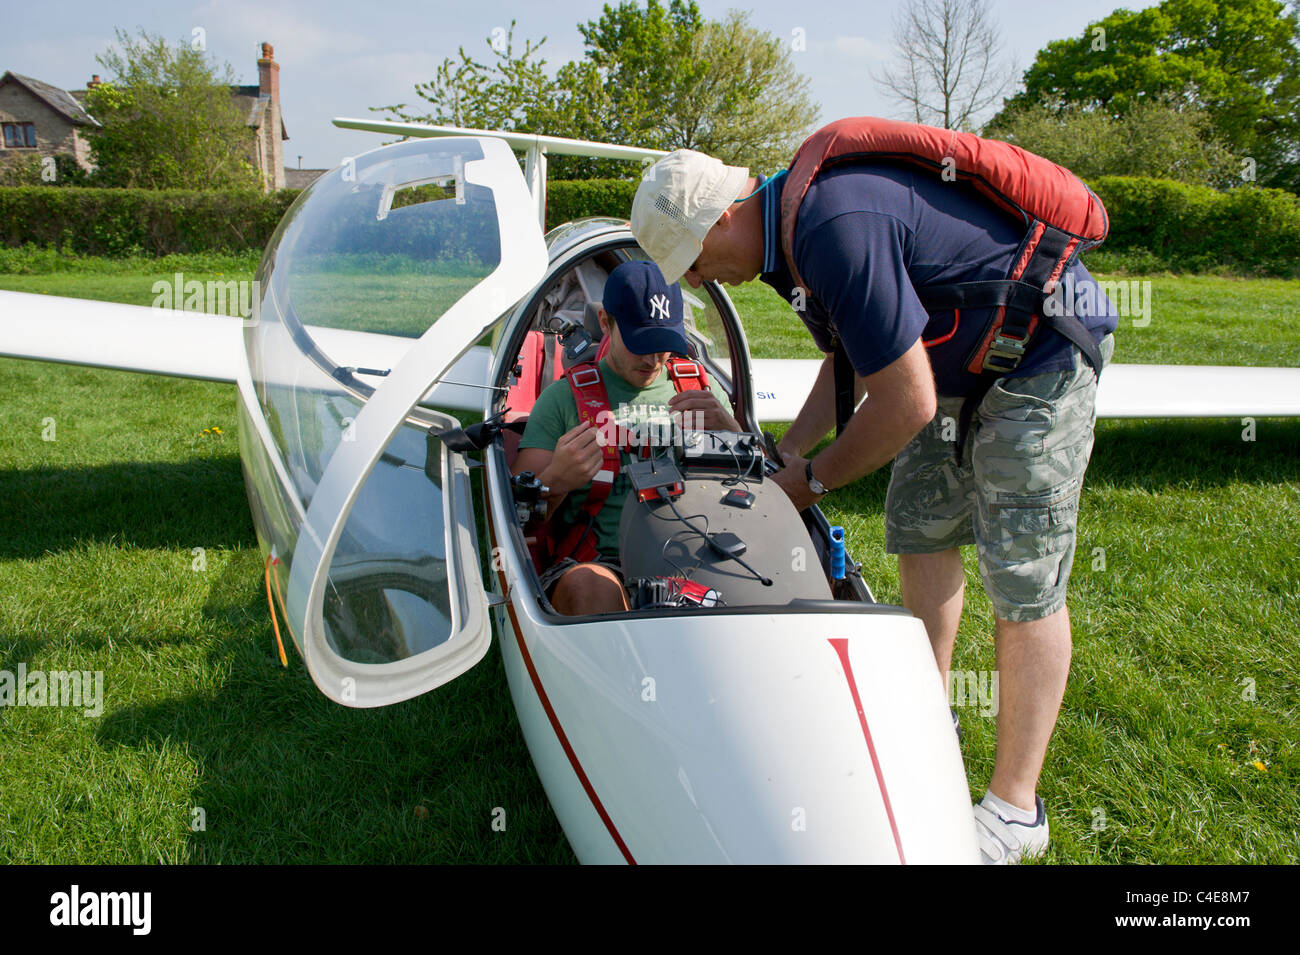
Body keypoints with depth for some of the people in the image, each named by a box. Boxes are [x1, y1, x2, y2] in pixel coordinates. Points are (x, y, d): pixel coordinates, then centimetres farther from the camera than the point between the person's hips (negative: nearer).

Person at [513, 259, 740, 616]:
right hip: (600, 560, -1)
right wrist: (557, 480, -14)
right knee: (591, 588, -38)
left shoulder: (702, 391, 23)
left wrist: (727, 429, -3)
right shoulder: (565, 397, 15)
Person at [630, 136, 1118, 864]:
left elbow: (906, 406, -28)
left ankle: (1015, 810, 7)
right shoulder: (790, 232, 2)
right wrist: (787, 453, 7)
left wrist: (816, 479, -13)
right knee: (921, 532, 13)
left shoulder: (839, 229, -31)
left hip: (1042, 355, -10)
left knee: (1025, 581, -5)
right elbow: (850, 360, 13)